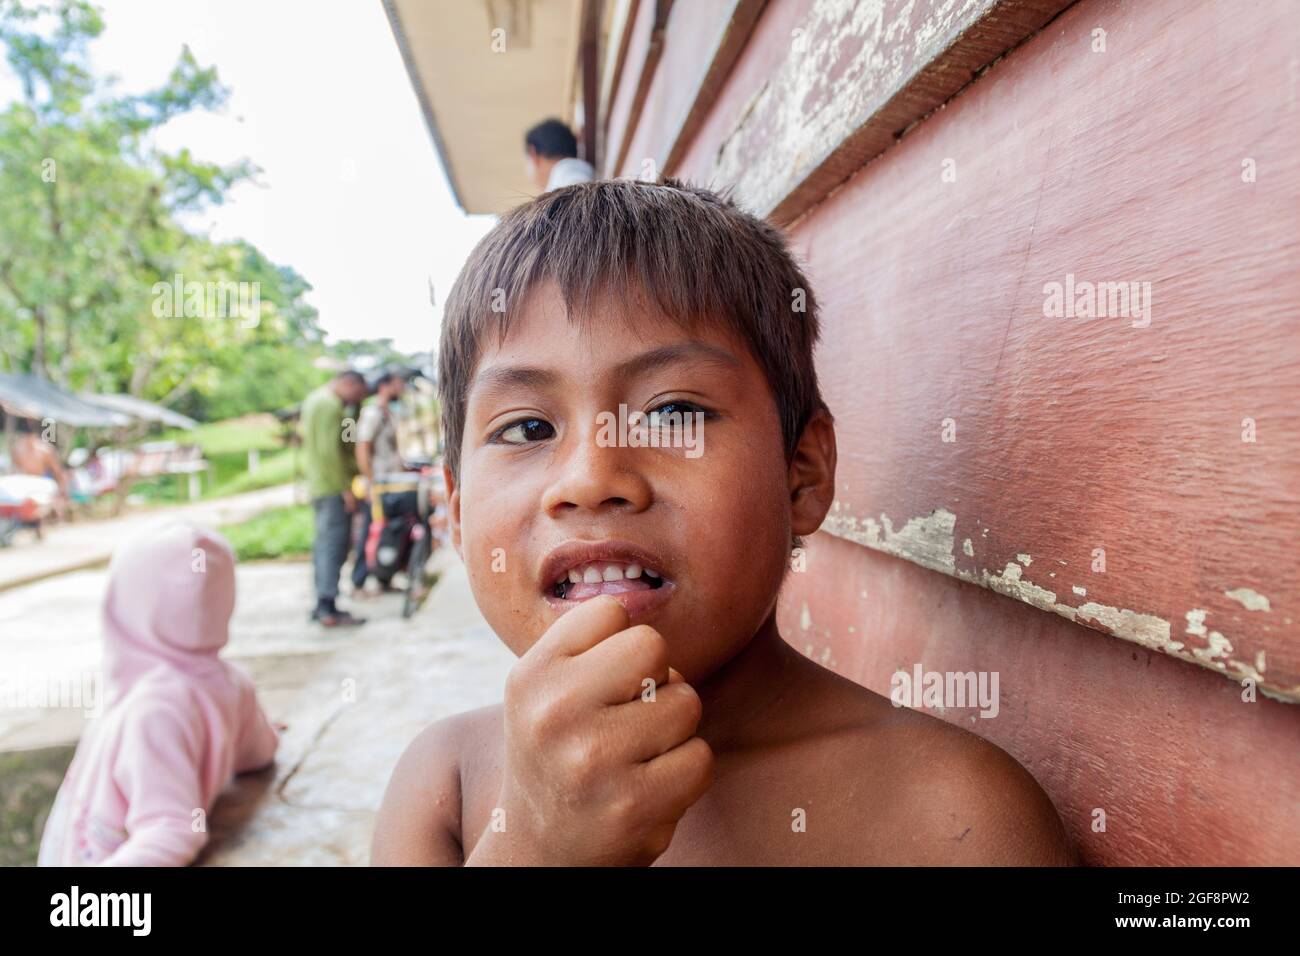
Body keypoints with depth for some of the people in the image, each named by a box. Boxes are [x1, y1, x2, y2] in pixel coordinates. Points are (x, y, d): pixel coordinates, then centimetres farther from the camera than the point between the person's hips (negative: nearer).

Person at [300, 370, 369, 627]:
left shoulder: (314, 399, 21)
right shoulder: (331, 405, -13)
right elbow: (330, 451, -21)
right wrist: (346, 489, -18)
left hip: (319, 487, 10)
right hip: (333, 488, -10)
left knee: (324, 545, 13)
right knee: (335, 544, -9)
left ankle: (322, 605, 19)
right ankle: (329, 609, -8)